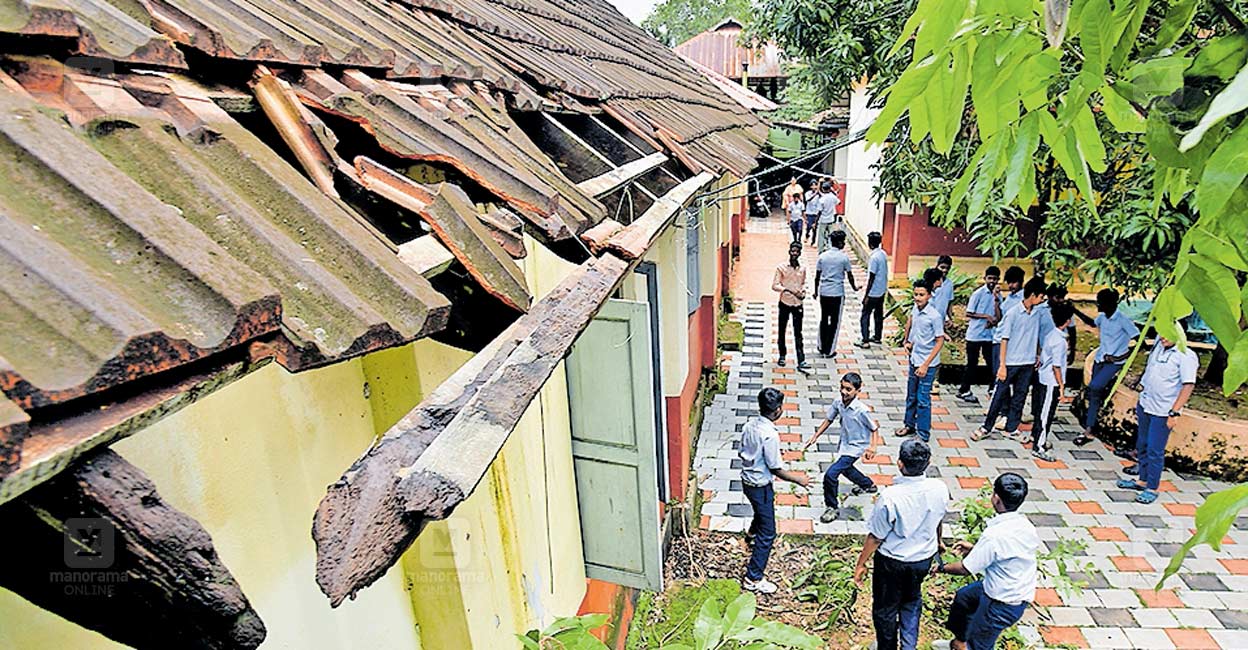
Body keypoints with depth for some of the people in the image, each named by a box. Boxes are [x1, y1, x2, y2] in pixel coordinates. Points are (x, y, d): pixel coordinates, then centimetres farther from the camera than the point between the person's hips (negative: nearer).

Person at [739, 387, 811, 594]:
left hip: (747, 481, 9)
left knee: (762, 512, 36)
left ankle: (751, 536, 65)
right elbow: (776, 469, -21)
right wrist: (798, 479, -7)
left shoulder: (749, 424, -5)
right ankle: (753, 578, 10)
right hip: (761, 487, -9)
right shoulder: (770, 435, -30)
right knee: (768, 533, 3)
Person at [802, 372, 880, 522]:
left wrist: (872, 447, -26)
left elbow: (875, 428, -15)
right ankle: (868, 485, 63)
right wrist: (814, 437, -1)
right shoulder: (838, 404, -11)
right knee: (845, 468, 34)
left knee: (830, 474, -18)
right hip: (843, 443, 8)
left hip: (855, 447, -8)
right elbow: (829, 420, 2)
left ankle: (832, 507, 3)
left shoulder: (862, 410, -28)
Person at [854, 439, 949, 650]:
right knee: (912, 601, 31)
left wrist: (861, 564, -5)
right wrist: (937, 544, 23)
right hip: (923, 558, 4)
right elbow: (938, 523, 2)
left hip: (892, 561, -4)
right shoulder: (940, 489, -20)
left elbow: (875, 538, -21)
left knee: (885, 608, 21)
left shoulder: (890, 497, -33)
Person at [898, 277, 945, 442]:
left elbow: (940, 342, -18)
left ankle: (923, 435, 8)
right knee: (911, 396, 19)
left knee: (923, 400, -2)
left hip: (927, 364, -7)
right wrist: (907, 341, 14)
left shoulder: (934, 316, -21)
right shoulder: (915, 309, -1)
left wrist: (925, 365, -21)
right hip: (914, 359, 7)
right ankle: (910, 425, 35)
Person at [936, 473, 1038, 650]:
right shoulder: (1025, 524, -10)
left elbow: (965, 569, -22)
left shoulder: (994, 535, -34)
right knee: (963, 596, 28)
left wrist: (942, 568, -4)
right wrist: (974, 548, 13)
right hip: (1021, 590, 8)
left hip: (1003, 603, -8)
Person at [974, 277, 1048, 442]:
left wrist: (1038, 355, 12)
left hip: (1028, 363, 5)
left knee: (1020, 397, 10)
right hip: (1010, 362, -5)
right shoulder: (1013, 313, -12)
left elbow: (1036, 336, 17)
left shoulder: (1037, 314, 4)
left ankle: (1011, 429, 20)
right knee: (1000, 395, 1)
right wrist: (1002, 365, -13)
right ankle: (986, 427, 11)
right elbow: (1005, 339, -12)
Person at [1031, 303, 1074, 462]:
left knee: (1041, 410, 22)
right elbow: (1056, 366, -20)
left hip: (1043, 377, 9)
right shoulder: (1060, 341, -22)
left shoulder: (1050, 333, 3)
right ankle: (1038, 447, 3)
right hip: (1051, 382, -9)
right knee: (1046, 414, -3)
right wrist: (1061, 386, -14)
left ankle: (1037, 436, 37)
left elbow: (1041, 348, 14)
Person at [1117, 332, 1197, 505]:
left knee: (1155, 450, -1)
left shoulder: (1186, 356, -13)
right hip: (1144, 405, 7)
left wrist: (1174, 413, -20)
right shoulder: (1158, 347, 9)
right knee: (1143, 445, 15)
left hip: (1163, 412, -7)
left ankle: (1152, 488, 10)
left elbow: (1188, 386, -18)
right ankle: (1142, 480, 28)